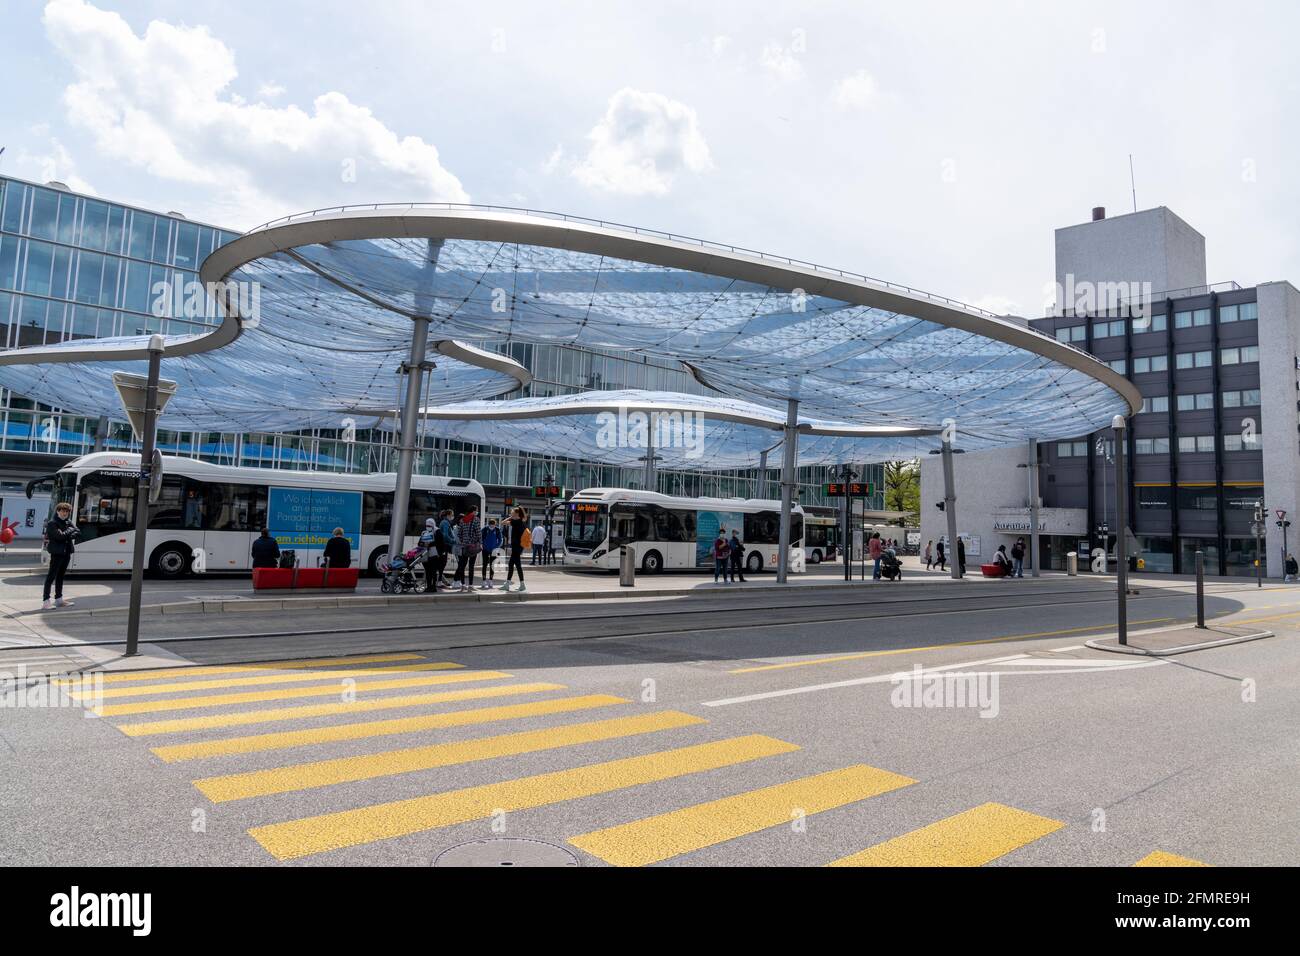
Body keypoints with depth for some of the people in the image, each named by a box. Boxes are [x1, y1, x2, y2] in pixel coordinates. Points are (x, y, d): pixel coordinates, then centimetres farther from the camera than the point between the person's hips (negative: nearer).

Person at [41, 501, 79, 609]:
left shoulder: (68, 522, 13)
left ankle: (58, 599, 22)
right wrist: (70, 530, -7)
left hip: (66, 552, 7)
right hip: (57, 552, -7)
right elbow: (60, 535, -20)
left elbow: (77, 532, 4)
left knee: (60, 576, 15)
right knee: (51, 576, -7)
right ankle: (46, 602, -8)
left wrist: (71, 535, -15)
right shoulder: (52, 523, -8)